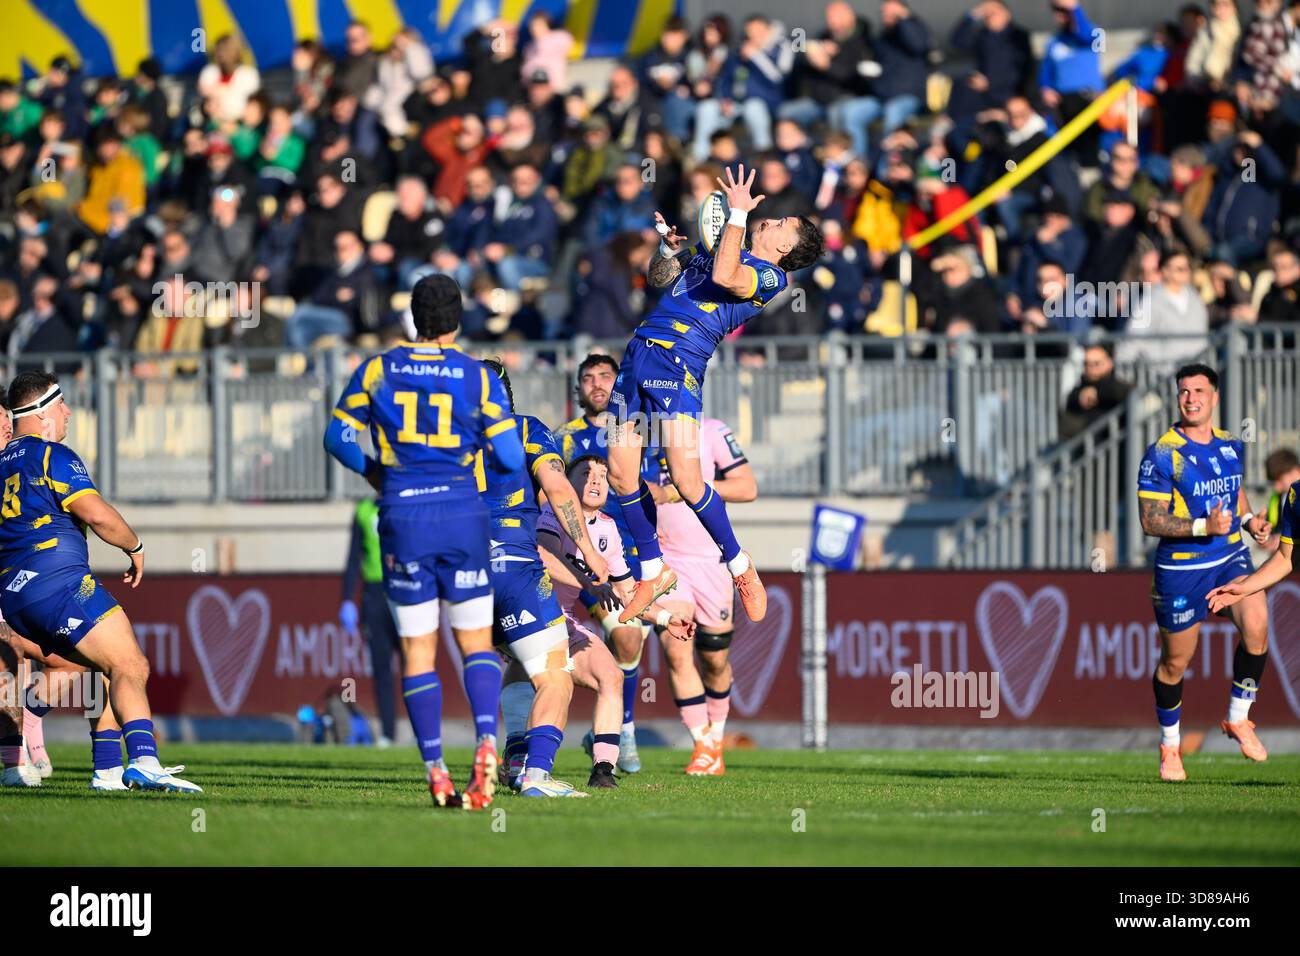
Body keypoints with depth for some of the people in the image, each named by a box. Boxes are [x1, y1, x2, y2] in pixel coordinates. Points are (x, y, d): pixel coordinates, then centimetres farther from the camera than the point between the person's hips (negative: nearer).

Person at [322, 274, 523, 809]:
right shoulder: (479, 378, -1)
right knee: (476, 642, 8)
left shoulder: (377, 370, 1)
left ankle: (435, 770, -1)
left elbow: (338, 437, 7)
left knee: (418, 650, 5)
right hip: (463, 516, 0)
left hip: (404, 522, 0)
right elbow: (510, 457, -2)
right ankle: (486, 741, -17)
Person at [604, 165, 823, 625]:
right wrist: (670, 245, 10)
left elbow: (724, 276, -22)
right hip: (641, 347, 7)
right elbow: (659, 278, 30)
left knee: (686, 482, -16)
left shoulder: (772, 277, -2)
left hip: (680, 361, -7)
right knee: (621, 474, 4)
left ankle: (740, 566, 6)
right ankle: (653, 573, 20)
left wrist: (738, 213, -16)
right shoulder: (713, 244, 23)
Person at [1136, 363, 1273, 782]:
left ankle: (1238, 719, 2)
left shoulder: (1231, 445, 5)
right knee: (1175, 661, 5)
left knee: (1256, 629, -19)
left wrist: (1248, 520, 4)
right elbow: (1151, 520, -16)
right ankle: (1170, 744, 27)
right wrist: (1203, 527, -26)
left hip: (1231, 557, 4)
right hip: (1181, 569, -4)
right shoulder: (1162, 455, -14)